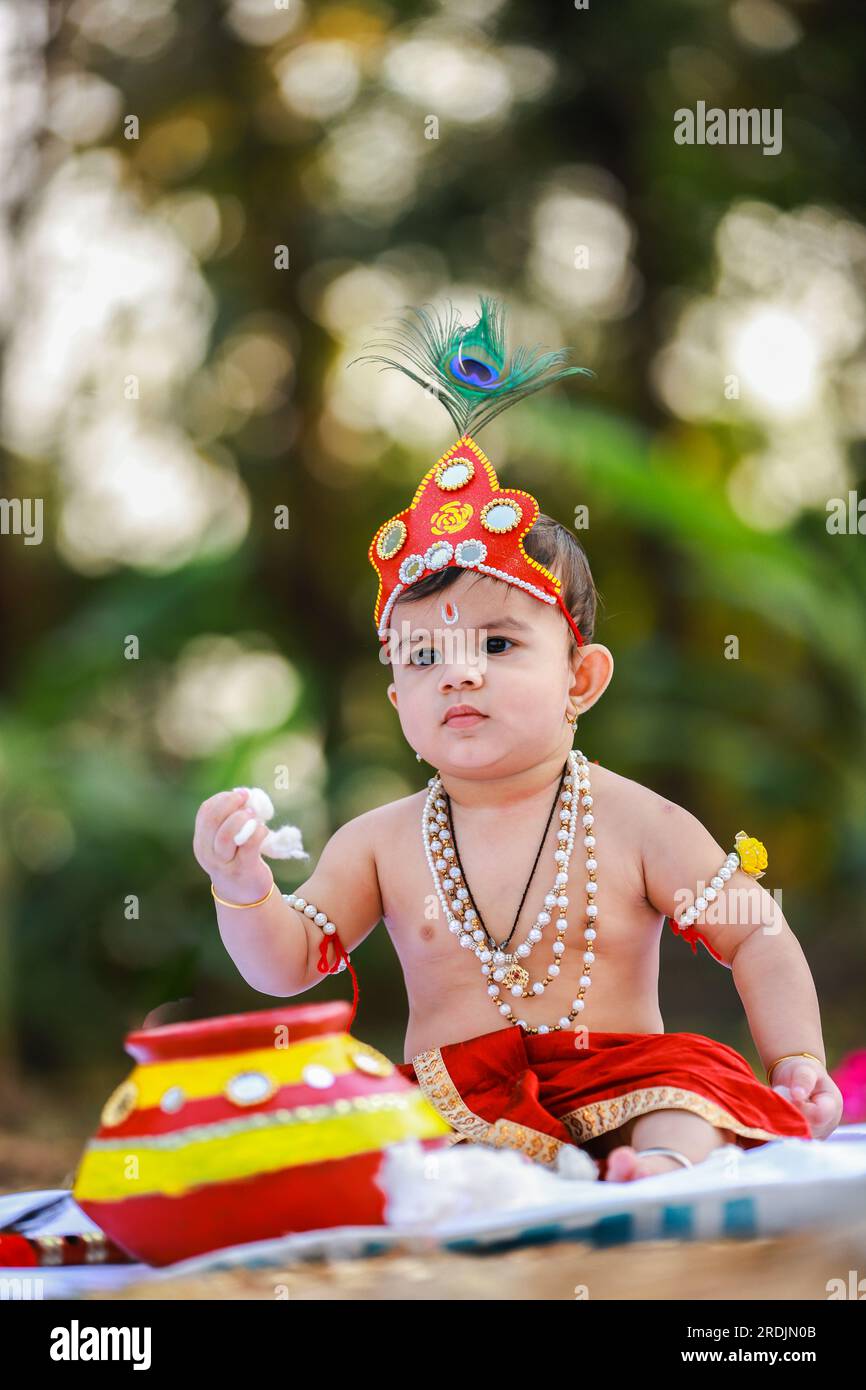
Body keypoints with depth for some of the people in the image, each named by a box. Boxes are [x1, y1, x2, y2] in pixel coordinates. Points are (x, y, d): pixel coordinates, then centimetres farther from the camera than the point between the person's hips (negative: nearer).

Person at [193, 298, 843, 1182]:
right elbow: (286, 966, 8)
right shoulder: (381, 844, 7)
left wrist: (797, 1062, -6)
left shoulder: (636, 826, 1)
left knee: (689, 1092, -32)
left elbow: (758, 941, 6)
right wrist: (242, 889, -12)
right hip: (450, 1104, 2)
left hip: (617, 1086, -1)